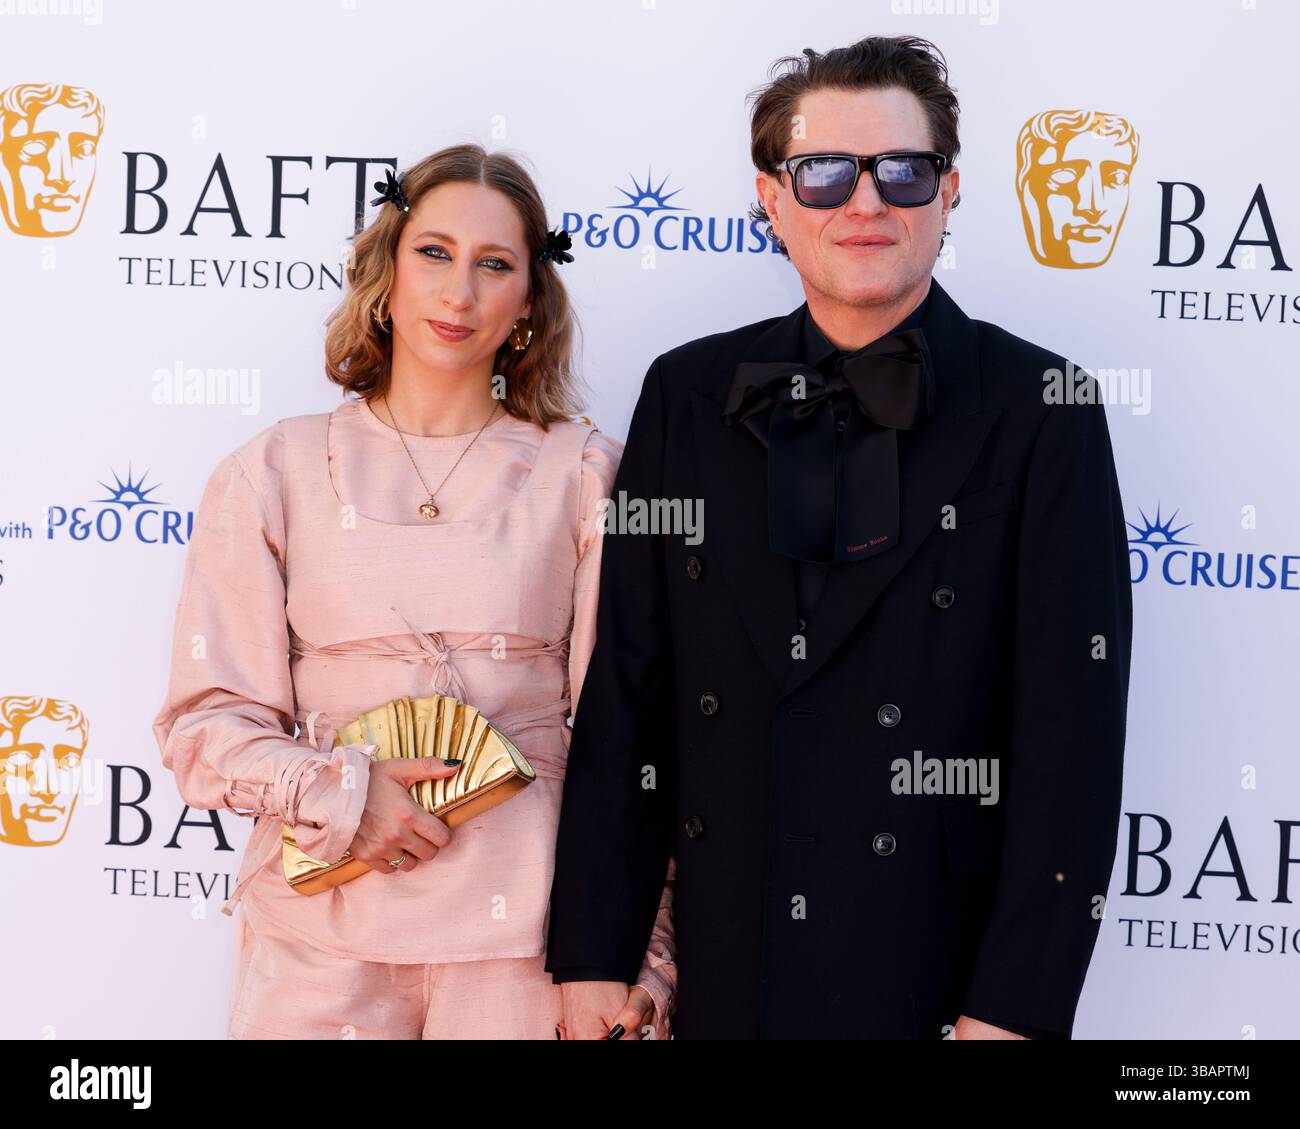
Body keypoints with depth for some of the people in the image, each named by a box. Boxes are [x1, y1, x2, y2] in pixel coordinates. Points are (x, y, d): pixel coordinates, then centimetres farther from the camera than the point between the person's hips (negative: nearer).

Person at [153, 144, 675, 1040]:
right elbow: (207, 722, 4)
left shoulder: (585, 476, 3)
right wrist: (336, 792, -13)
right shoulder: (275, 474, 4)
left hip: (525, 929, 0)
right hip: (324, 929, 1)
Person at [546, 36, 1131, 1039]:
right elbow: (625, 693, 3)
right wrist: (594, 958, 0)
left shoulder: (1039, 411, -5)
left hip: (939, 982, -3)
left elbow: (1071, 725, -9)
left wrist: (1012, 1011, -14)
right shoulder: (688, 395, 4)